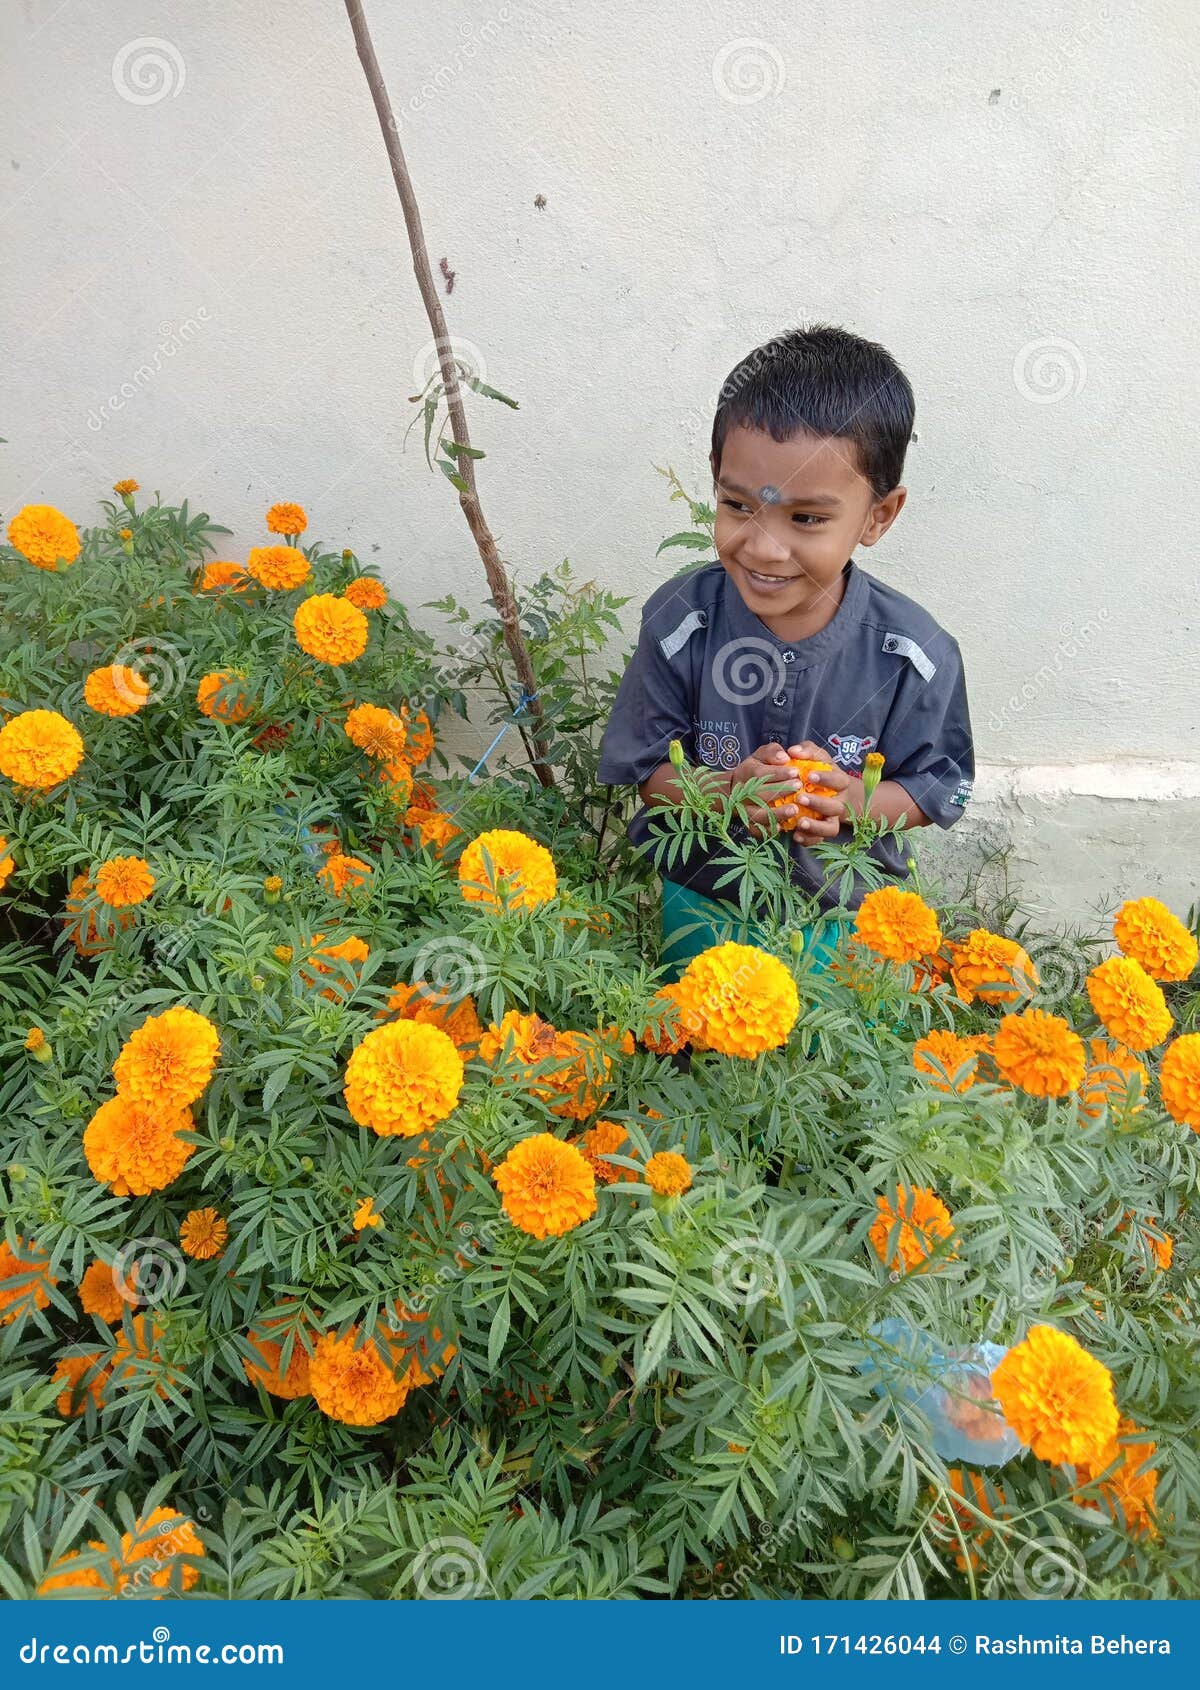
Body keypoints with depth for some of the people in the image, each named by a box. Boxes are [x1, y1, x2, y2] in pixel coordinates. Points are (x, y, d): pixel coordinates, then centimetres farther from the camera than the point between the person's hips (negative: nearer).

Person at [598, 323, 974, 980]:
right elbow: (643, 767, -9)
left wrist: (857, 801, -27)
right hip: (699, 896, 1)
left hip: (844, 907, 0)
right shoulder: (679, 620, -18)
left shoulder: (916, 654, -20)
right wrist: (725, 791, -29)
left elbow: (941, 784, -6)